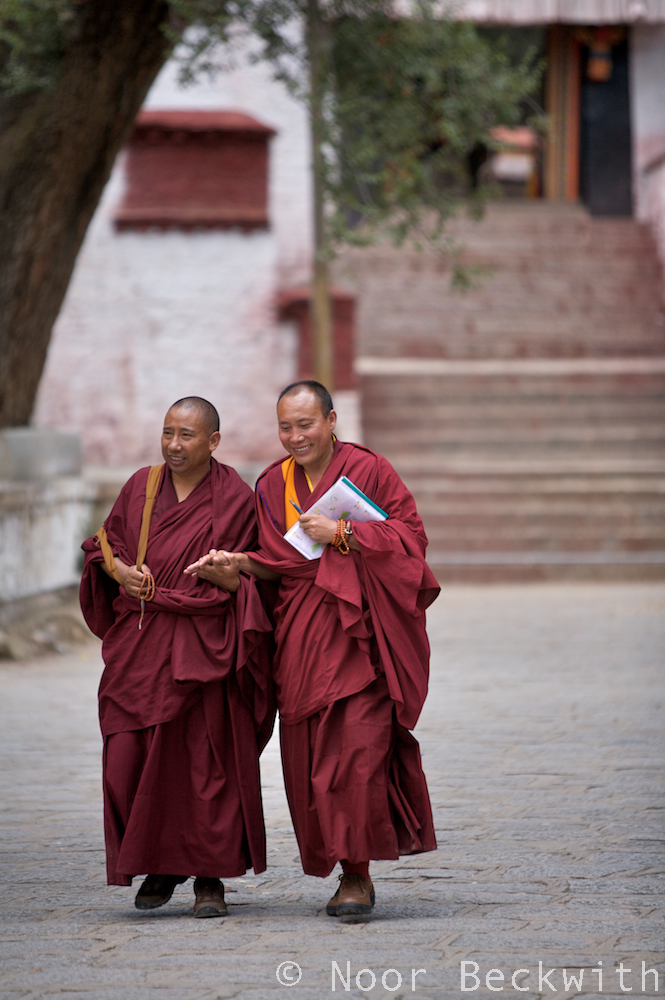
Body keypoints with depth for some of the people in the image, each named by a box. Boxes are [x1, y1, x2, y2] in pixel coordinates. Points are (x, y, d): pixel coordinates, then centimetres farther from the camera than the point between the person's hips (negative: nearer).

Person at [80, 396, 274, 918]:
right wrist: (120, 568, -5)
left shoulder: (236, 499, -3)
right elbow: (107, 541, 17)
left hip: (201, 650, -4)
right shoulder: (141, 486, 10)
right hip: (138, 646, 4)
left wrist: (154, 592, -10)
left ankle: (209, 877, 7)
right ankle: (160, 864, 15)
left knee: (207, 762, -3)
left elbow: (230, 582, -4)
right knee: (133, 758, -1)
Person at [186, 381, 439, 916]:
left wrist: (341, 533, -15)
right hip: (302, 636, 5)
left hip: (361, 630, -5)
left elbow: (412, 536, -7)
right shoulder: (274, 484, 12)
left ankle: (358, 874, -10)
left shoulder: (370, 470, -2)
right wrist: (237, 563, -6)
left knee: (359, 748, -14)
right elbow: (277, 559, 14)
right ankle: (349, 870, 15)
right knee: (311, 754, 2)